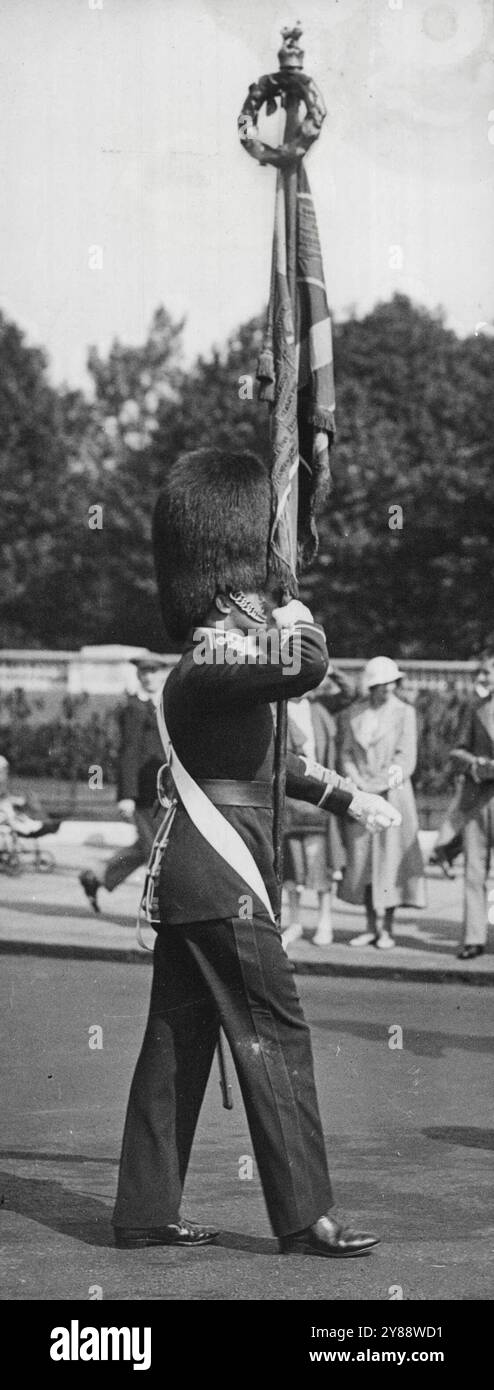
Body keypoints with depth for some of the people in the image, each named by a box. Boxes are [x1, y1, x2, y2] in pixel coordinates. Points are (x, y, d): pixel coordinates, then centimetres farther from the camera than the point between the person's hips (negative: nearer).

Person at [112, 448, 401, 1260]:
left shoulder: (218, 659, 17)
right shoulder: (215, 659, -15)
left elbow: (262, 756, 30)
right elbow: (308, 668, -34)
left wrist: (346, 798, 28)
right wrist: (296, 620, -13)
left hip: (189, 882, 10)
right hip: (223, 882, -10)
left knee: (178, 1042, 10)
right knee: (276, 1039, -6)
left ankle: (147, 1214, 14)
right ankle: (306, 1219, -2)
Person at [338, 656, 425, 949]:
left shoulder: (405, 713, -1)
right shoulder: (353, 714, 8)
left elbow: (406, 758, -4)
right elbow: (347, 754, 9)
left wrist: (381, 787, -12)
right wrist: (359, 785, -6)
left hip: (393, 794, -3)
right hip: (360, 797, 3)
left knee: (390, 859, -5)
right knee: (362, 860, 3)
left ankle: (387, 928, 0)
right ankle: (372, 927, 10)